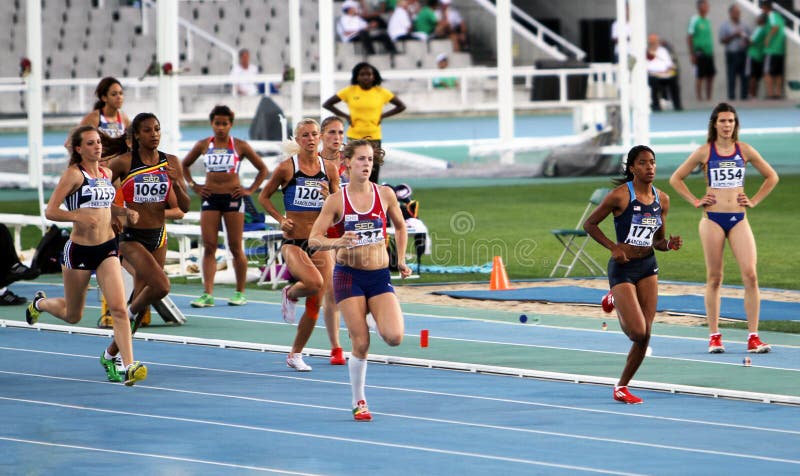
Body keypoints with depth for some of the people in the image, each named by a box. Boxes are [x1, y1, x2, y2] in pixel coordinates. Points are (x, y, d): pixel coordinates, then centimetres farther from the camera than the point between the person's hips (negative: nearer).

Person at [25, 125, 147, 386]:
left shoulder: (107, 173, 8)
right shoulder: (73, 174, -11)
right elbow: (50, 211, -14)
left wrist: (126, 212, 8)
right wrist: (79, 217, -28)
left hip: (107, 248, 4)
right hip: (79, 249, -4)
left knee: (119, 308, -14)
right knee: (73, 315, 14)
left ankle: (129, 366, -18)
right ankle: (40, 303, 48)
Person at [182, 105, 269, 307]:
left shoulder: (240, 146, 0)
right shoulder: (203, 145, 5)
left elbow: (262, 169, 8)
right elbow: (184, 165, 19)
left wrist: (250, 190, 0)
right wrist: (193, 185, 8)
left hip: (232, 197, -2)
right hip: (210, 198, 2)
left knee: (236, 247, 2)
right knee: (209, 247, -5)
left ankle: (240, 293, 11)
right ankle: (207, 294, -8)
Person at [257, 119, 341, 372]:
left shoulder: (329, 168, 4)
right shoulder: (287, 167, -5)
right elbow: (264, 196, 7)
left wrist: (329, 196, -12)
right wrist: (280, 219, -6)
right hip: (293, 242, -4)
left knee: (315, 304, 2)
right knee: (314, 282, -30)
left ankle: (295, 354, 20)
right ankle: (290, 294, 7)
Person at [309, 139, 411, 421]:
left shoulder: (385, 194, 1)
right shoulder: (337, 200, -5)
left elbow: (400, 226, 19)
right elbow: (313, 239, -6)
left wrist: (401, 259, 11)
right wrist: (337, 242, -25)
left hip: (380, 276, 2)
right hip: (348, 275, -2)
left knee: (394, 337, -16)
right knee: (360, 344, -5)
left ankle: (378, 323, 21)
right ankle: (359, 402, 14)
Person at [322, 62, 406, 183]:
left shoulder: (381, 92, -1)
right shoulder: (350, 91, -2)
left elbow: (401, 106, 8)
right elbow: (327, 104, 4)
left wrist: (383, 116, -3)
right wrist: (345, 116, -5)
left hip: (374, 137, 1)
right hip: (354, 137, -1)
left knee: (373, 177, 1)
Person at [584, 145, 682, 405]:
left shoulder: (662, 199, 5)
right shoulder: (620, 195, -13)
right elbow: (590, 224, -5)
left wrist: (670, 244, -8)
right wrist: (614, 247, -16)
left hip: (648, 267, 6)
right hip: (622, 268, -6)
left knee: (645, 336, 0)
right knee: (638, 332, -13)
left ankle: (621, 387, 18)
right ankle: (616, 307, 23)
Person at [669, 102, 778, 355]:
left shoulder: (744, 150, 7)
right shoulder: (704, 152, 2)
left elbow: (771, 177, 18)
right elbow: (676, 179, 10)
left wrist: (754, 200, 8)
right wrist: (695, 201, 2)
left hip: (738, 219, 1)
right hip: (713, 219, -1)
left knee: (750, 275, -10)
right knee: (714, 278, 2)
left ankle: (753, 337, -8)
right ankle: (714, 337, 8)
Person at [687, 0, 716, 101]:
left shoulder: (707, 21, 14)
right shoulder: (694, 20, -7)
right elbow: (689, 38, -9)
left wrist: (712, 51, 16)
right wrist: (692, 54, -13)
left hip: (709, 54, 7)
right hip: (700, 54, -7)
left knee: (710, 76, 7)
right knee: (699, 77, -3)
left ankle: (709, 97, 13)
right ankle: (699, 97, 2)